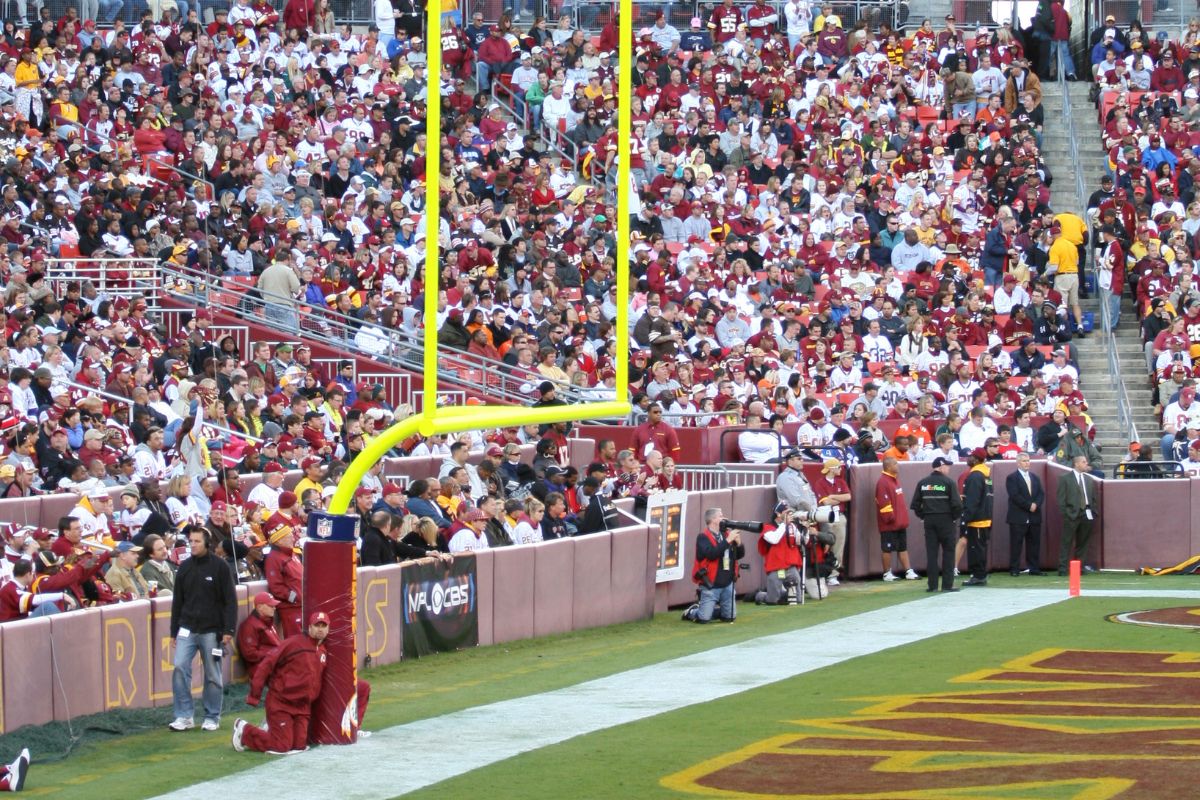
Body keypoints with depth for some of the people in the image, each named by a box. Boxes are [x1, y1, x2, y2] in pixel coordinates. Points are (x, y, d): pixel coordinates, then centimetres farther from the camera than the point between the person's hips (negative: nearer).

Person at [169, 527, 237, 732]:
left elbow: (230, 600, -5)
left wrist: (229, 630, -12)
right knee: (180, 667, -11)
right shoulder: (185, 568, 8)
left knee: (212, 675, 4)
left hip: (211, 630, -3)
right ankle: (184, 716, -6)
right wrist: (174, 631, 13)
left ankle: (212, 717, 15)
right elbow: (177, 601, 14)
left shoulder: (220, 567, -4)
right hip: (188, 629, 3)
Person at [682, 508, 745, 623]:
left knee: (730, 616, 8)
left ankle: (711, 609, 34)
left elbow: (740, 555, 10)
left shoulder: (726, 534, 7)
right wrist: (728, 540, -25)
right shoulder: (703, 537, -9)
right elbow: (711, 553, -26)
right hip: (711, 585, -5)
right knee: (704, 618, -8)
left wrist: (738, 543, -10)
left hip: (727, 584, 5)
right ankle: (691, 612, 24)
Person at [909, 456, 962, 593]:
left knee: (931, 553, 6)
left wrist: (922, 516, 12)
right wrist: (955, 517, 0)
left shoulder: (923, 483, 5)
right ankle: (947, 584, 0)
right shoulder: (949, 483, -8)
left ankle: (932, 585, 5)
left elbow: (915, 504, 3)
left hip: (929, 520, 4)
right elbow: (957, 504, -14)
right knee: (948, 552, 4)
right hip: (946, 520, -4)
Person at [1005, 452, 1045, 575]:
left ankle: (1034, 568, 11)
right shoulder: (1012, 478, -2)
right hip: (1018, 517, -6)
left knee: (1034, 543, 6)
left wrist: (1036, 504, -10)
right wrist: (1029, 505, -15)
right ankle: (1014, 569, -2)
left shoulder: (1035, 478, 18)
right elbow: (1015, 496, -12)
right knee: (1016, 544, -4)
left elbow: (1041, 494, 10)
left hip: (1034, 517, 6)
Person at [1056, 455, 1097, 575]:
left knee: (1083, 542, 7)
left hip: (1087, 515, 5)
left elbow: (1094, 498, 17)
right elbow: (1061, 499, -3)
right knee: (1067, 543, -5)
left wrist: (1093, 512, 6)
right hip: (1072, 515, -5)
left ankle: (1081, 566, 13)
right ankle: (1062, 568, -5)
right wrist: (1065, 513, -10)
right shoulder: (1065, 479, 1)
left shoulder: (1089, 479, 15)